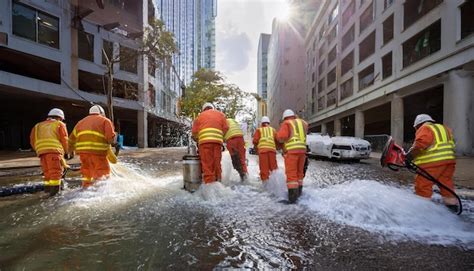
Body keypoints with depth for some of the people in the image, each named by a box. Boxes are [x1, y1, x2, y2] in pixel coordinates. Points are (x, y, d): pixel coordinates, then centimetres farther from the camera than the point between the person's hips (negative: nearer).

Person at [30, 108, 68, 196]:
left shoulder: (38, 126, 27)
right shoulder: (59, 124, 11)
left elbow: (32, 140, 19)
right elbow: (64, 139, 4)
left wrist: (38, 150, 25)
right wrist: (66, 151, 14)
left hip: (41, 150, 6)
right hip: (54, 149, -5)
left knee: (47, 171, 14)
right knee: (56, 170, -8)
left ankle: (47, 188, 16)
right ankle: (54, 189, -15)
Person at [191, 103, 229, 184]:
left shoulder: (200, 116, 21)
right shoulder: (220, 114, 24)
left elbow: (194, 131, 15)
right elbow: (226, 128, 12)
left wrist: (197, 140, 30)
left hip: (204, 141, -1)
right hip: (218, 141, 1)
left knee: (207, 163, -2)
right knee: (217, 163, 7)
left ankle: (209, 183, -6)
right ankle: (217, 182, 10)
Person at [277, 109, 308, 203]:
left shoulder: (286, 123, 2)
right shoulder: (303, 123, 19)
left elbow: (281, 136, -12)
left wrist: (281, 139, 8)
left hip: (291, 151, -6)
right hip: (302, 150, 6)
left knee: (291, 173, -5)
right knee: (299, 171, 19)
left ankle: (293, 196, -9)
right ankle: (299, 191, 31)